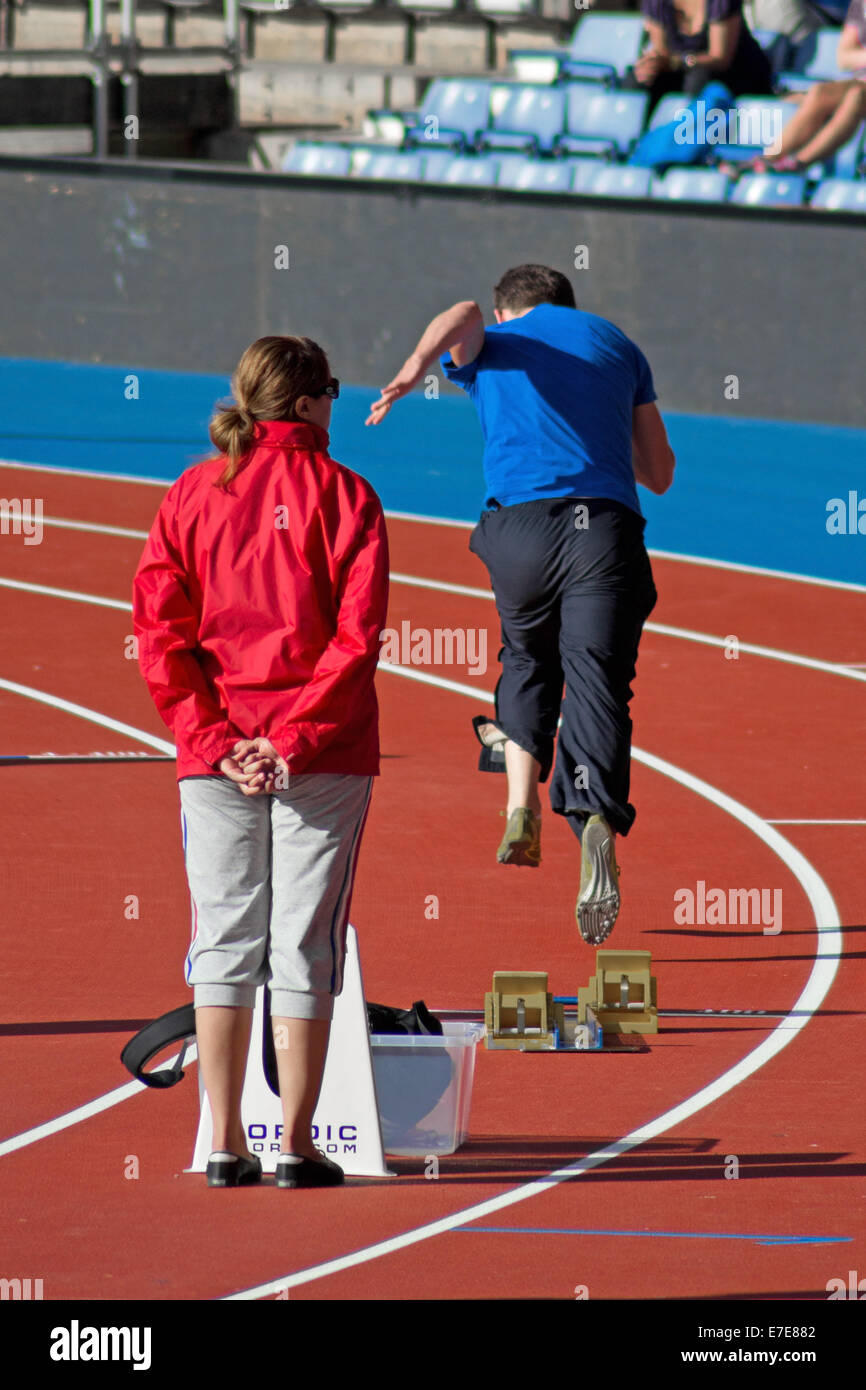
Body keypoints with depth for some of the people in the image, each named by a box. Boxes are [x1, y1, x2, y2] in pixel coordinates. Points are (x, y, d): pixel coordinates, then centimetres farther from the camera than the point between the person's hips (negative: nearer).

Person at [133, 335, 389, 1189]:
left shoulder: (192, 494, 6)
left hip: (214, 757, 3)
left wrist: (214, 738, -3)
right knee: (305, 946, 1)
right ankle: (297, 1144, 0)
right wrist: (297, 740, -10)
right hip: (323, 757, -3)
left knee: (223, 944, 7)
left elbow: (158, 630, -1)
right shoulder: (342, 494, -2)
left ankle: (225, 1145, 5)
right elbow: (359, 632, -11)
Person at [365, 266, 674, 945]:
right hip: (607, 527, 0)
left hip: (523, 521, 0)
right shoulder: (615, 343, 26)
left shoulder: (493, 343, 19)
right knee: (597, 684, -8)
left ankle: (522, 808, 11)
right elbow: (659, 474, 27)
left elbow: (464, 316, -9)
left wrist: (414, 368, -27)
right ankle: (598, 820, -33)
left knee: (528, 660, 25)